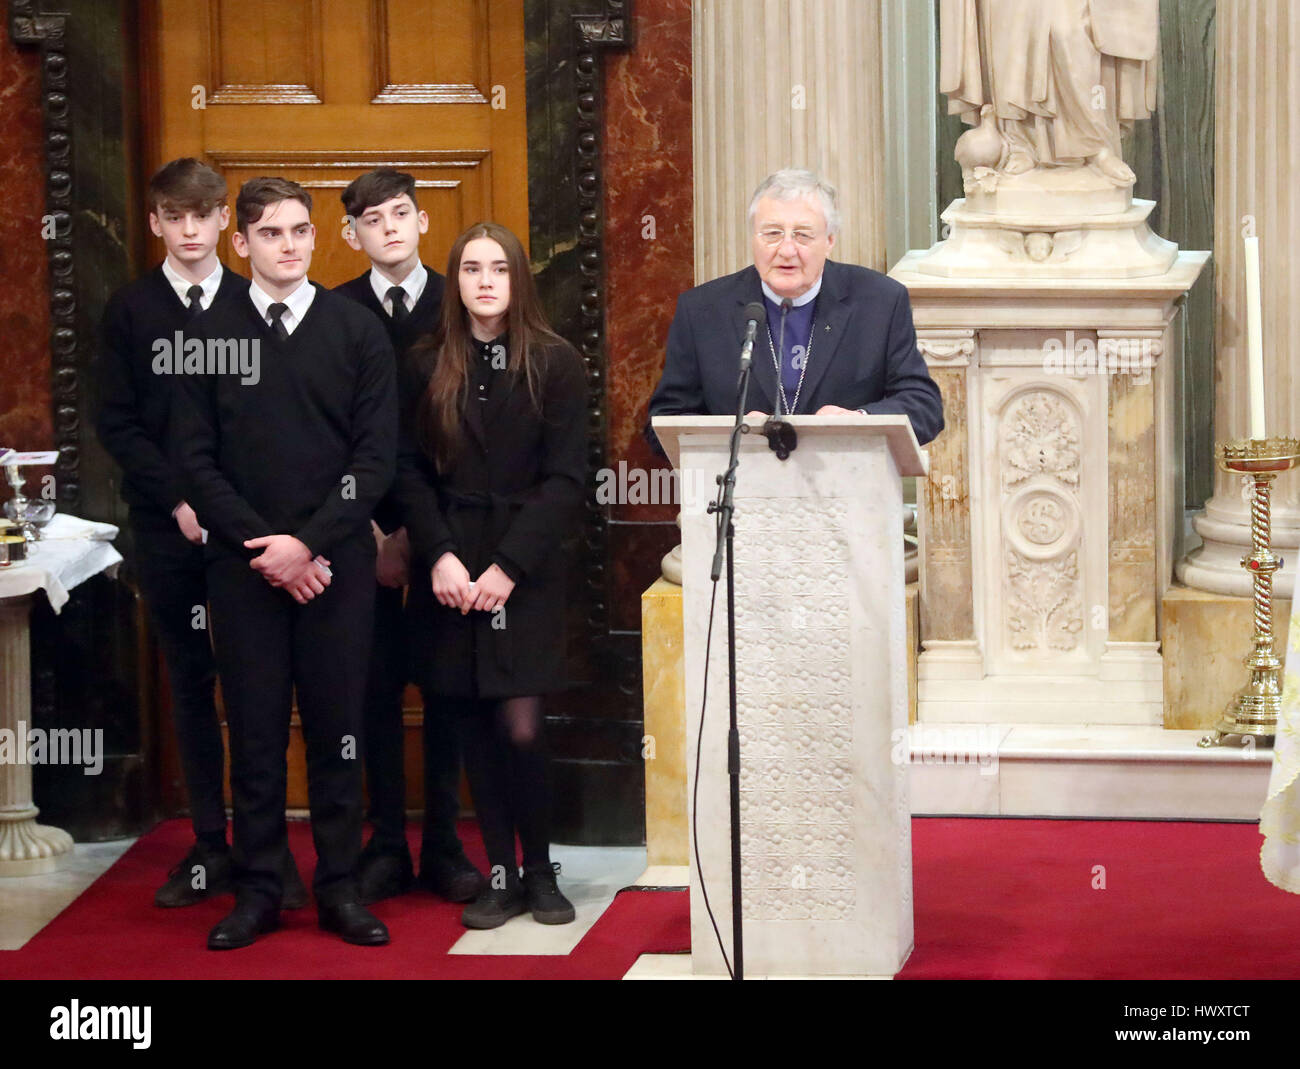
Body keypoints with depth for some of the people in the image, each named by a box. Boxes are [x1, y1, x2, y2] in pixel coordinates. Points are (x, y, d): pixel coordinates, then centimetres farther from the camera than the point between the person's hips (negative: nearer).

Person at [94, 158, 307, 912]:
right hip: (168, 529, 1)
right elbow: (118, 424, 1)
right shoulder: (130, 311, 5)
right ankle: (211, 847, 11)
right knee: (191, 685, 6)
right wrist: (178, 499, -10)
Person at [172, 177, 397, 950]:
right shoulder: (211, 336, 5)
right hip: (242, 564, 1)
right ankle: (258, 891, 10)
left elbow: (376, 458, -2)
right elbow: (198, 460, 2)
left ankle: (340, 888, 10)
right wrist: (260, 545, -9)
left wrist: (308, 543, -11)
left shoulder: (359, 332, 3)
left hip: (336, 564, -1)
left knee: (337, 729, 3)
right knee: (255, 732, 4)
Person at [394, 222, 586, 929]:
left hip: (526, 570, -2)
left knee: (519, 726, -9)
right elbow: (410, 472, 5)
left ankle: (539, 873, 7)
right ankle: (500, 877, 11)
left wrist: (509, 566, -12)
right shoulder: (426, 368, 7)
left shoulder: (553, 364, 0)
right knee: (474, 729, 3)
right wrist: (440, 556, -9)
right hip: (449, 572, 2)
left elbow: (564, 479, -4)